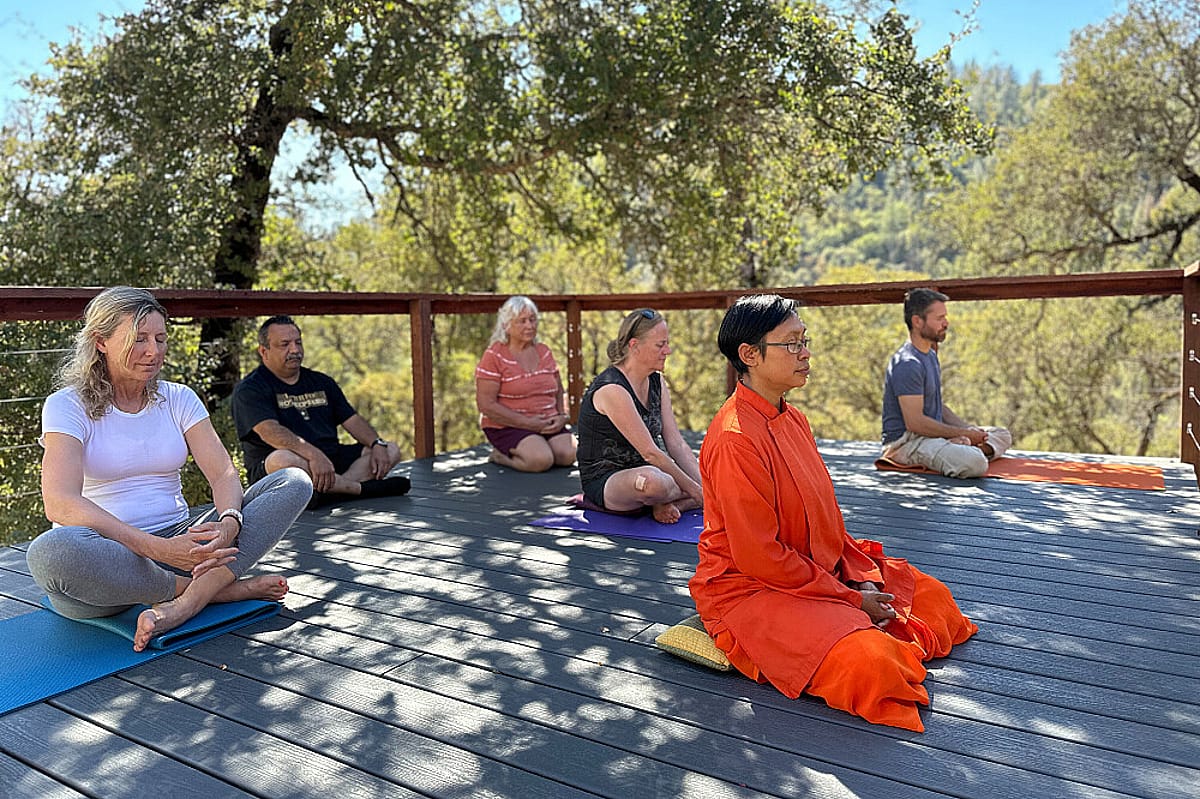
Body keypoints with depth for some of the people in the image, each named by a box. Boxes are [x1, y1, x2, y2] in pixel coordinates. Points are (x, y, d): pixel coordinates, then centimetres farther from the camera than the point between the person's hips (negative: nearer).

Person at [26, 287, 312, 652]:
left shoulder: (178, 398, 8)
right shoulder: (66, 406, -5)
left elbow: (224, 474, -4)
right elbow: (60, 503, -21)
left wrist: (228, 526, -29)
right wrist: (158, 548, -34)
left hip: (178, 542, 4)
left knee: (294, 482, -14)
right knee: (49, 552, -40)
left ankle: (183, 605, -31)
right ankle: (217, 587, -21)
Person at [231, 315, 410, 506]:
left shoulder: (321, 382, 21)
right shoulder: (249, 389, 0)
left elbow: (352, 420, 16)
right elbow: (270, 431, -18)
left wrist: (377, 444, -6)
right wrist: (313, 454, -34)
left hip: (331, 460, 6)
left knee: (391, 450, -7)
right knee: (281, 460, -41)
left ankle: (330, 490, -33)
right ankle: (363, 487, -27)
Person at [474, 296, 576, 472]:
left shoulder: (543, 351, 13)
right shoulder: (494, 355, -7)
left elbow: (559, 391, 20)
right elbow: (486, 405, -14)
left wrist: (562, 416, -3)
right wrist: (527, 423, -18)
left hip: (546, 423, 6)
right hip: (507, 426, -6)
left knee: (569, 454, -21)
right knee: (541, 460, -30)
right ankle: (500, 455, -1)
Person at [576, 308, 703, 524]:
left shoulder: (657, 382, 5)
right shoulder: (611, 389, -22)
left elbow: (677, 444, 0)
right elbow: (650, 452, -25)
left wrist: (703, 488, -12)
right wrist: (694, 490, -22)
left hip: (642, 471, 8)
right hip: (604, 480, -8)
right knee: (653, 480, -41)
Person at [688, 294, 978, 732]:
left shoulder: (791, 417, 7)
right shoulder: (736, 439, -24)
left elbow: (825, 517, 13)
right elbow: (758, 557, -24)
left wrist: (865, 576, -1)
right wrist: (851, 600, -16)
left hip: (825, 571, 10)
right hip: (750, 590, -9)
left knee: (933, 596, 13)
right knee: (868, 663, -28)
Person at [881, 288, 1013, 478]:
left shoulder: (930, 355, 15)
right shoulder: (907, 364, -19)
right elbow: (915, 422, -23)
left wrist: (969, 429, 4)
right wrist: (964, 433, -14)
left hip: (933, 433, 11)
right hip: (906, 441, -10)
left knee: (1002, 435, 16)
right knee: (975, 463, -34)